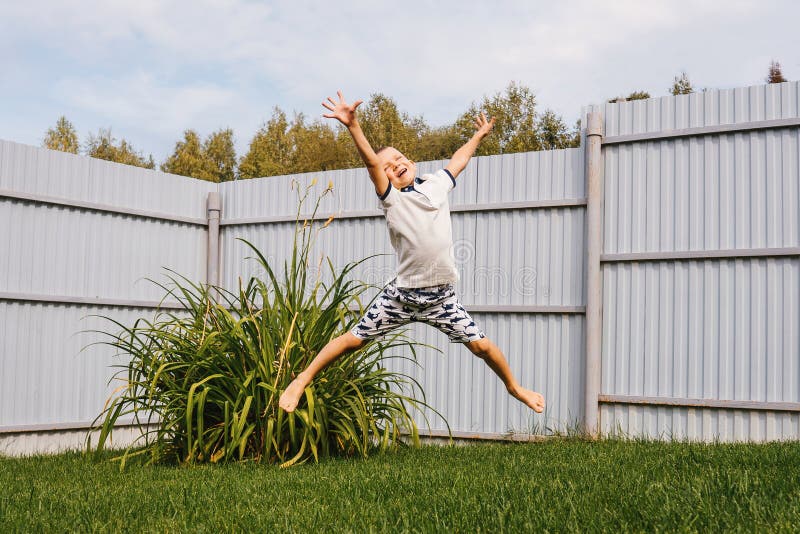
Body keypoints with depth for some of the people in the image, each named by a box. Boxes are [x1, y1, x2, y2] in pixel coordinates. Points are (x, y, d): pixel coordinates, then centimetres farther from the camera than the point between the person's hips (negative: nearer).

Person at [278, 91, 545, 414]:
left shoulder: (437, 184, 6)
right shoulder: (391, 198, -7)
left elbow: (459, 160, 25)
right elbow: (371, 161, -23)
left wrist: (479, 135, 39)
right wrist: (353, 126, -37)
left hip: (442, 297, 3)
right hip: (402, 294, -3)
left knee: (481, 345, 2)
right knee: (354, 339, 2)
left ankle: (514, 387, 28)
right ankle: (302, 380, 19)